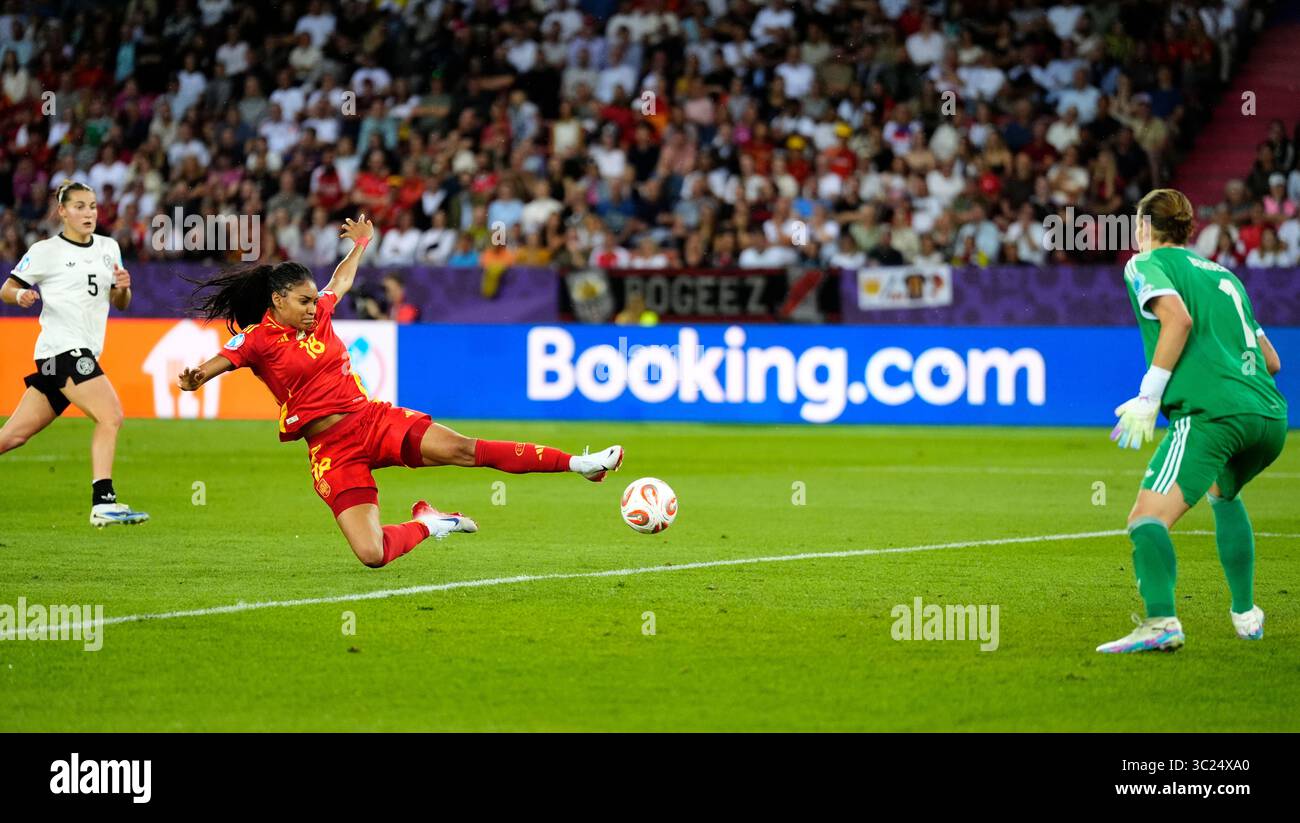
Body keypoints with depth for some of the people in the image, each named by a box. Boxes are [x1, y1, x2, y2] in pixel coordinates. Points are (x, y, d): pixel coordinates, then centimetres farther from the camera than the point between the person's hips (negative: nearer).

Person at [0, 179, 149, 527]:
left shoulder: (109, 248, 15)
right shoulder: (45, 251, -3)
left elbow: (120, 304, 20)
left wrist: (122, 288, -2)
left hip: (84, 352, 7)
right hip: (63, 348, -7)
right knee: (111, 416, -19)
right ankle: (103, 504, -21)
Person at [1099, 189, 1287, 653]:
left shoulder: (1146, 264, 9)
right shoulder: (1222, 274, 28)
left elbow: (1178, 318, -12)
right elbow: (1270, 359, 27)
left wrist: (1149, 395, -10)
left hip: (1210, 411, -7)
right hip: (1270, 415, 7)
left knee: (1147, 519, -17)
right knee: (1224, 496, 36)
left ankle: (1160, 620, -41)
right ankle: (1245, 613, 33)